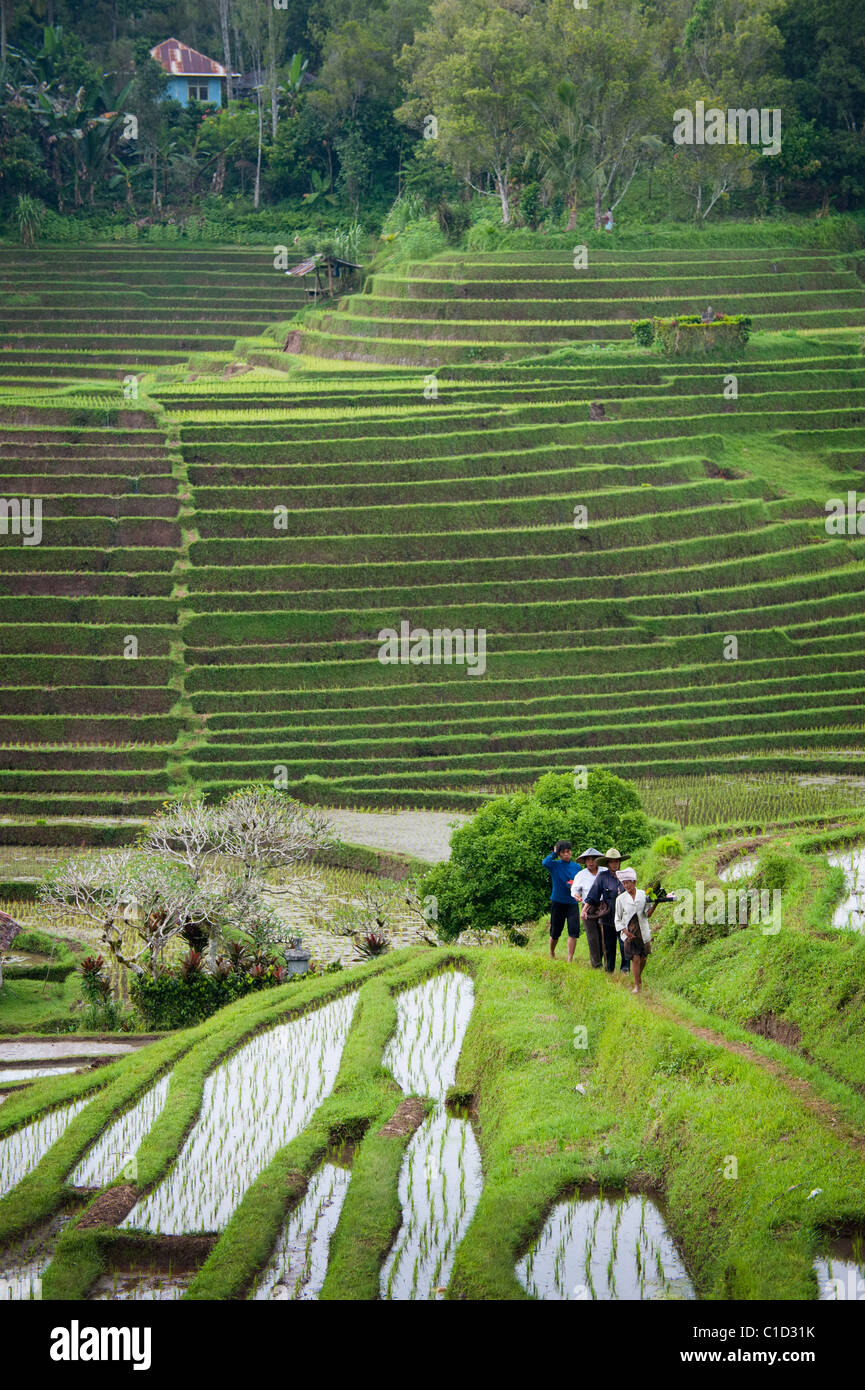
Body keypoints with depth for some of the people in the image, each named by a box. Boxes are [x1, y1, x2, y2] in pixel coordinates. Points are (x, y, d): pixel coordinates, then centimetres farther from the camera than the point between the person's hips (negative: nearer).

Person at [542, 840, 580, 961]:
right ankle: (551, 954, 32)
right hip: (557, 902, -2)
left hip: (572, 903, 2)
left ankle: (570, 959, -11)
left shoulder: (576, 867, 8)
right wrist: (554, 853, -9)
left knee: (573, 930, -12)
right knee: (555, 932, 7)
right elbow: (545, 863, -24)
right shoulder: (555, 865, -1)